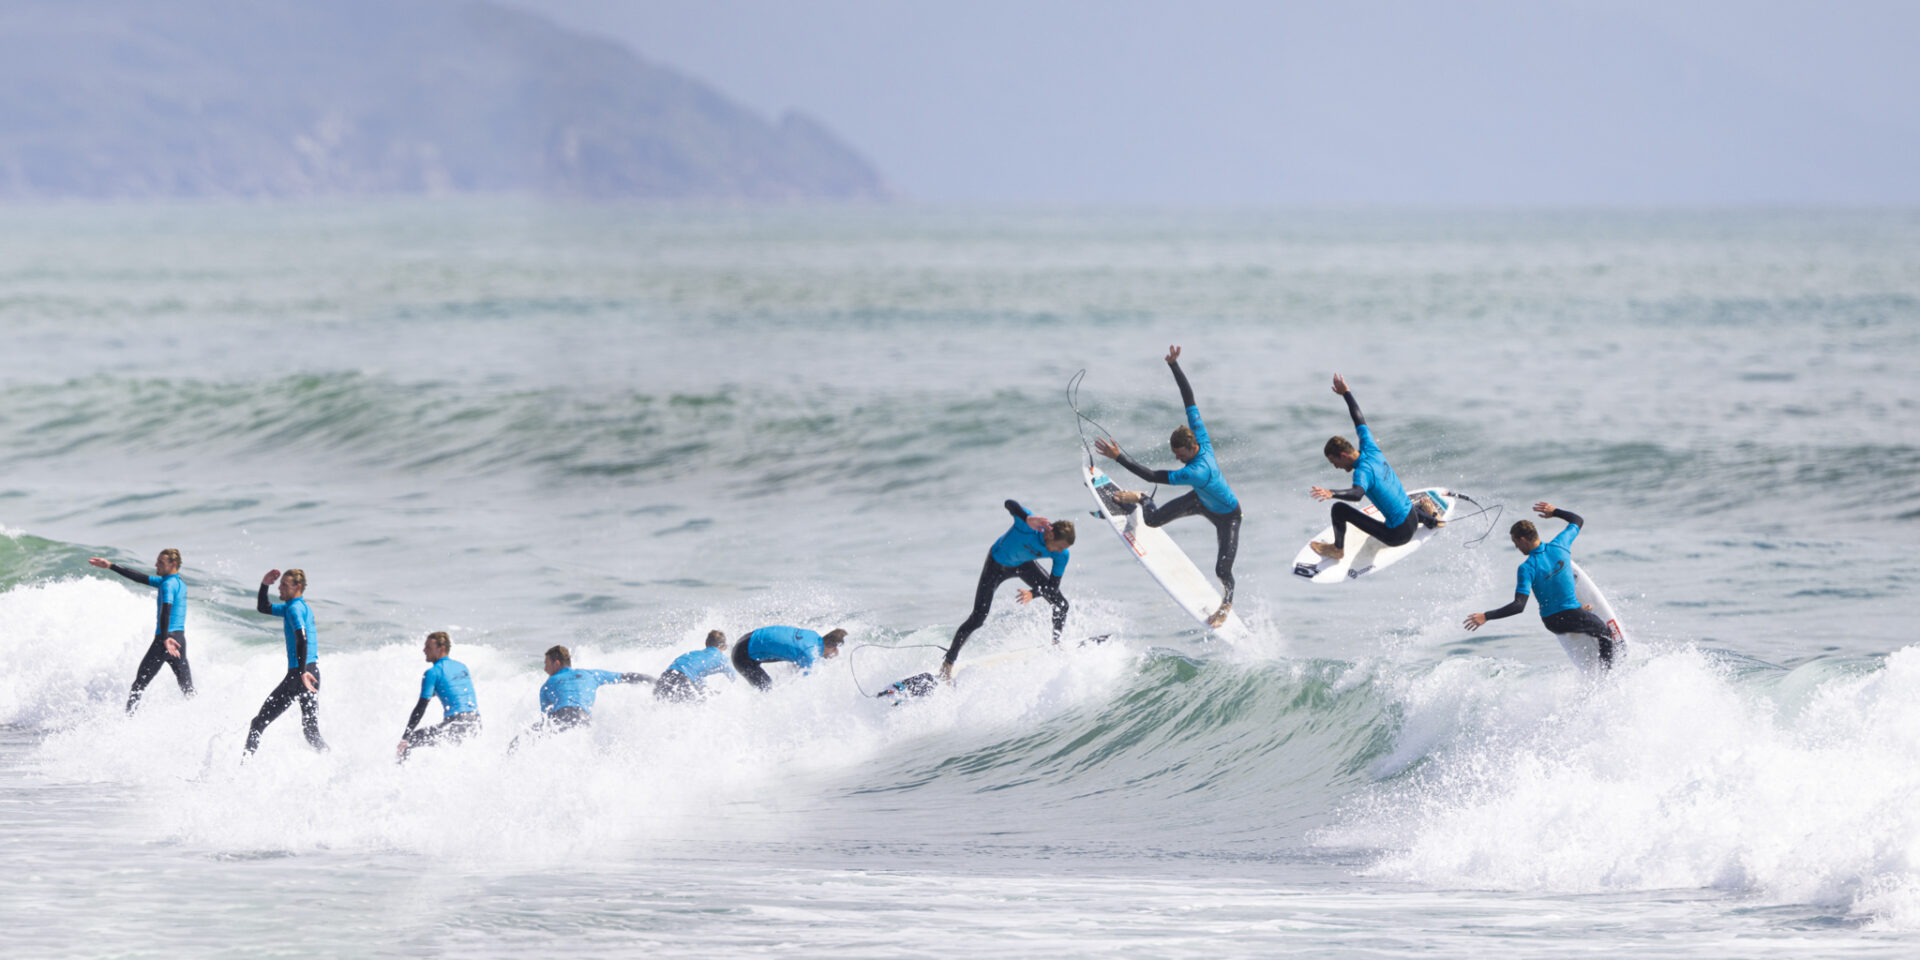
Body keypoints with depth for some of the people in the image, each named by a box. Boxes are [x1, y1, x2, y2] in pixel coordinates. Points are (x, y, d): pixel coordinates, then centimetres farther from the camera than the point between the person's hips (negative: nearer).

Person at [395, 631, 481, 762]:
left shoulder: (433, 673, -4)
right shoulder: (462, 666, 17)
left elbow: (420, 708, -8)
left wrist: (405, 739, -7)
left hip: (456, 726, -8)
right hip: (476, 726, 8)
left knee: (404, 745, 0)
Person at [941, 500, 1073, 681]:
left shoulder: (1061, 554, -26)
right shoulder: (1028, 527, -40)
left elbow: (1053, 586, -16)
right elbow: (1009, 504, -58)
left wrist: (1033, 593, -37)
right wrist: (1028, 519, -77)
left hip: (1023, 565, 5)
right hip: (997, 563, -5)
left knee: (1060, 603, -2)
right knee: (977, 619, -9)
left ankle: (1056, 644, 26)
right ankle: (948, 663, 3)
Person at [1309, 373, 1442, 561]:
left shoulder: (1363, 471, -24)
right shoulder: (1370, 449, 0)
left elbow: (1357, 493, -46)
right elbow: (1360, 419, 16)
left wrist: (1331, 494, -62)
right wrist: (1346, 393, 28)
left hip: (1396, 535, -9)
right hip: (1411, 521, 9)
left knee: (1339, 509, -8)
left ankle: (1337, 549, 11)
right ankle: (1431, 519, 59)